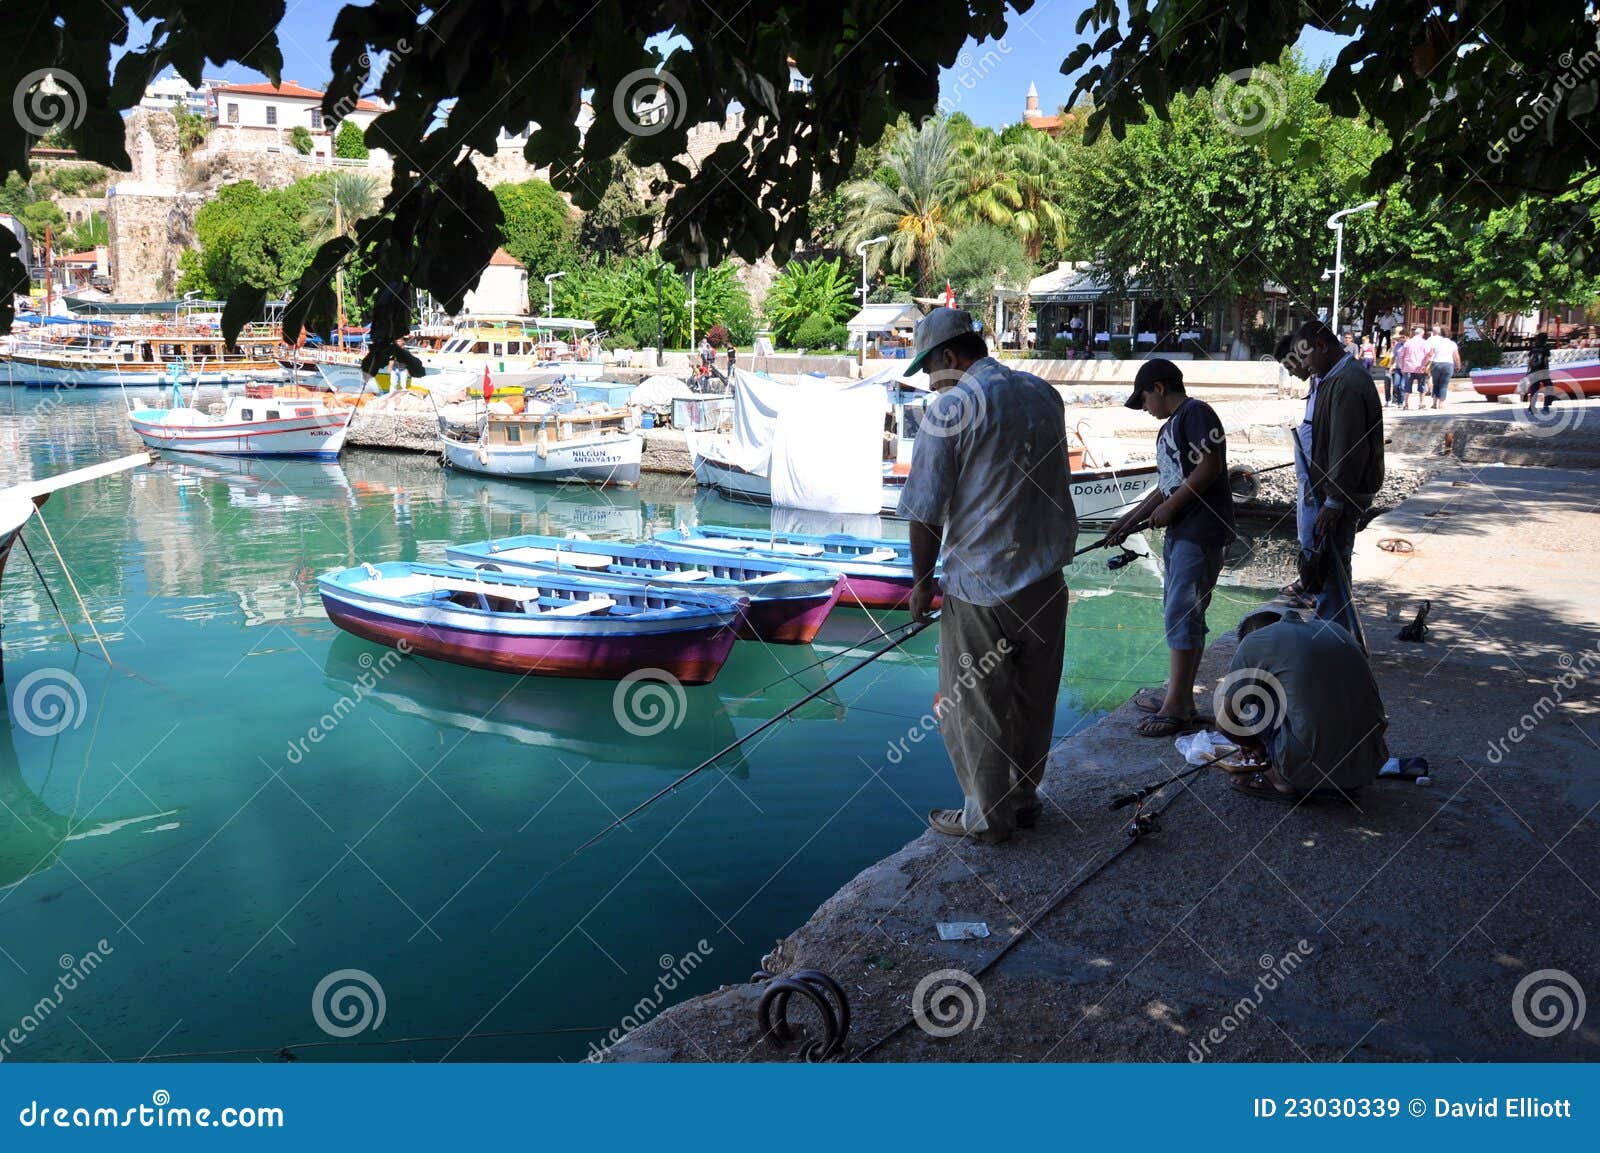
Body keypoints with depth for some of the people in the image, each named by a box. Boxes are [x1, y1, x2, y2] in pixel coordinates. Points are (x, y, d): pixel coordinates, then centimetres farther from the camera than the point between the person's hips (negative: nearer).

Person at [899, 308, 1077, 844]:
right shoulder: (1044, 394, 8)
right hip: (1048, 579, 7)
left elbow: (925, 512, -13)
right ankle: (1024, 800, 32)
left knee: (973, 707, 8)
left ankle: (987, 817, 18)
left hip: (981, 585, -7)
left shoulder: (950, 408, -13)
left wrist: (922, 579, 0)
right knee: (1033, 700, 18)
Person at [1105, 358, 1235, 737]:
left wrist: (1170, 506, -14)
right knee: (1180, 615, 13)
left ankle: (1177, 708, -7)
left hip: (1201, 531, -10)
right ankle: (1180, 698, 20)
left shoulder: (1196, 413, -8)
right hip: (1179, 532, 10)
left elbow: (1210, 465, -18)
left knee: (1182, 615, -10)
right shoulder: (1168, 429, 21)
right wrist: (1129, 521, 22)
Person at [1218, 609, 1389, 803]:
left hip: (1310, 771, -6)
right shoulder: (1334, 630, 19)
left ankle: (1282, 779, 7)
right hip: (1371, 766, 6)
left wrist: (1258, 747, 30)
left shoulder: (1253, 642, 4)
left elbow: (1224, 721, 10)